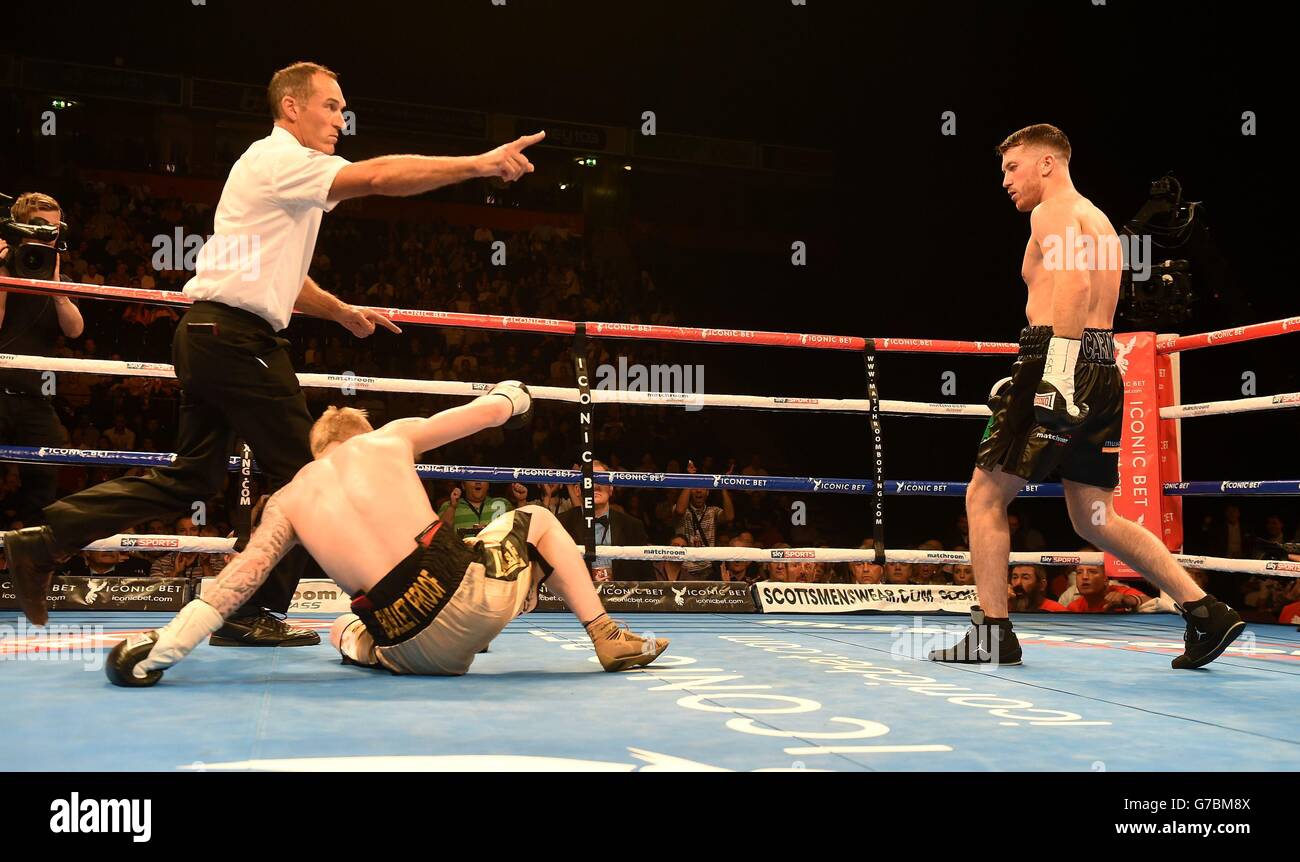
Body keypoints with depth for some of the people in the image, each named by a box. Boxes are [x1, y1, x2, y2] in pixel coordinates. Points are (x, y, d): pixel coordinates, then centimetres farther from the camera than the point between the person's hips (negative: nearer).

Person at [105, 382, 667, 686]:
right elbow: (489, 412, 20)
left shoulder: (286, 502, 12)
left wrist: (158, 649, 9)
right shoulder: (391, 436, 9)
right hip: (470, 590, -4)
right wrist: (511, 393, 43)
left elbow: (231, 586, 4)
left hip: (412, 647, 4)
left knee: (342, 631, 42)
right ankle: (610, 641, 22)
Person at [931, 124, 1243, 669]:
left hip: (1065, 361, -9)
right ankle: (1205, 612, 8)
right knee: (1093, 518, 12)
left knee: (984, 496, 0)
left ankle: (992, 633, 2)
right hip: (1103, 372, 9)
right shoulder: (1096, 220, 26)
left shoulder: (1053, 211, -2)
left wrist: (1057, 370, -29)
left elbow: (1074, 281, -20)